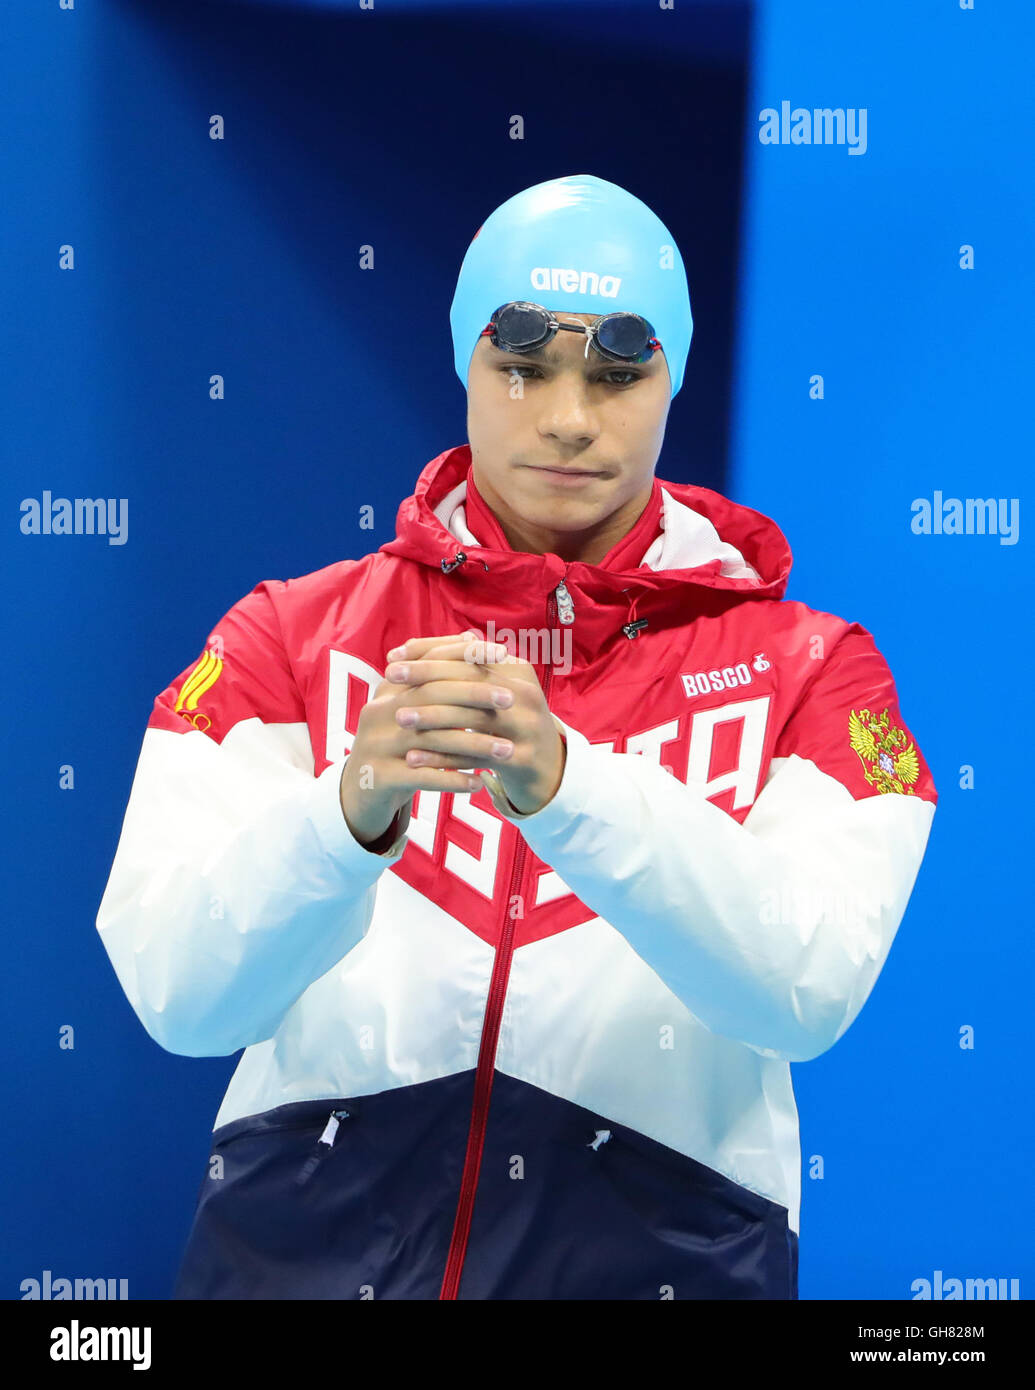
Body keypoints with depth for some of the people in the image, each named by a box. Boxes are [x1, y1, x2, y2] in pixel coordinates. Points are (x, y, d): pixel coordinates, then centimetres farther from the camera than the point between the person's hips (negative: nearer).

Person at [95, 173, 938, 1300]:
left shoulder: (806, 669, 1)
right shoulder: (289, 637, 2)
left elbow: (807, 991, -16)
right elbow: (175, 995, -10)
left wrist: (565, 785, -29)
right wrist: (350, 810, -28)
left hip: (660, 1251, 0)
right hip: (303, 1243, 1)